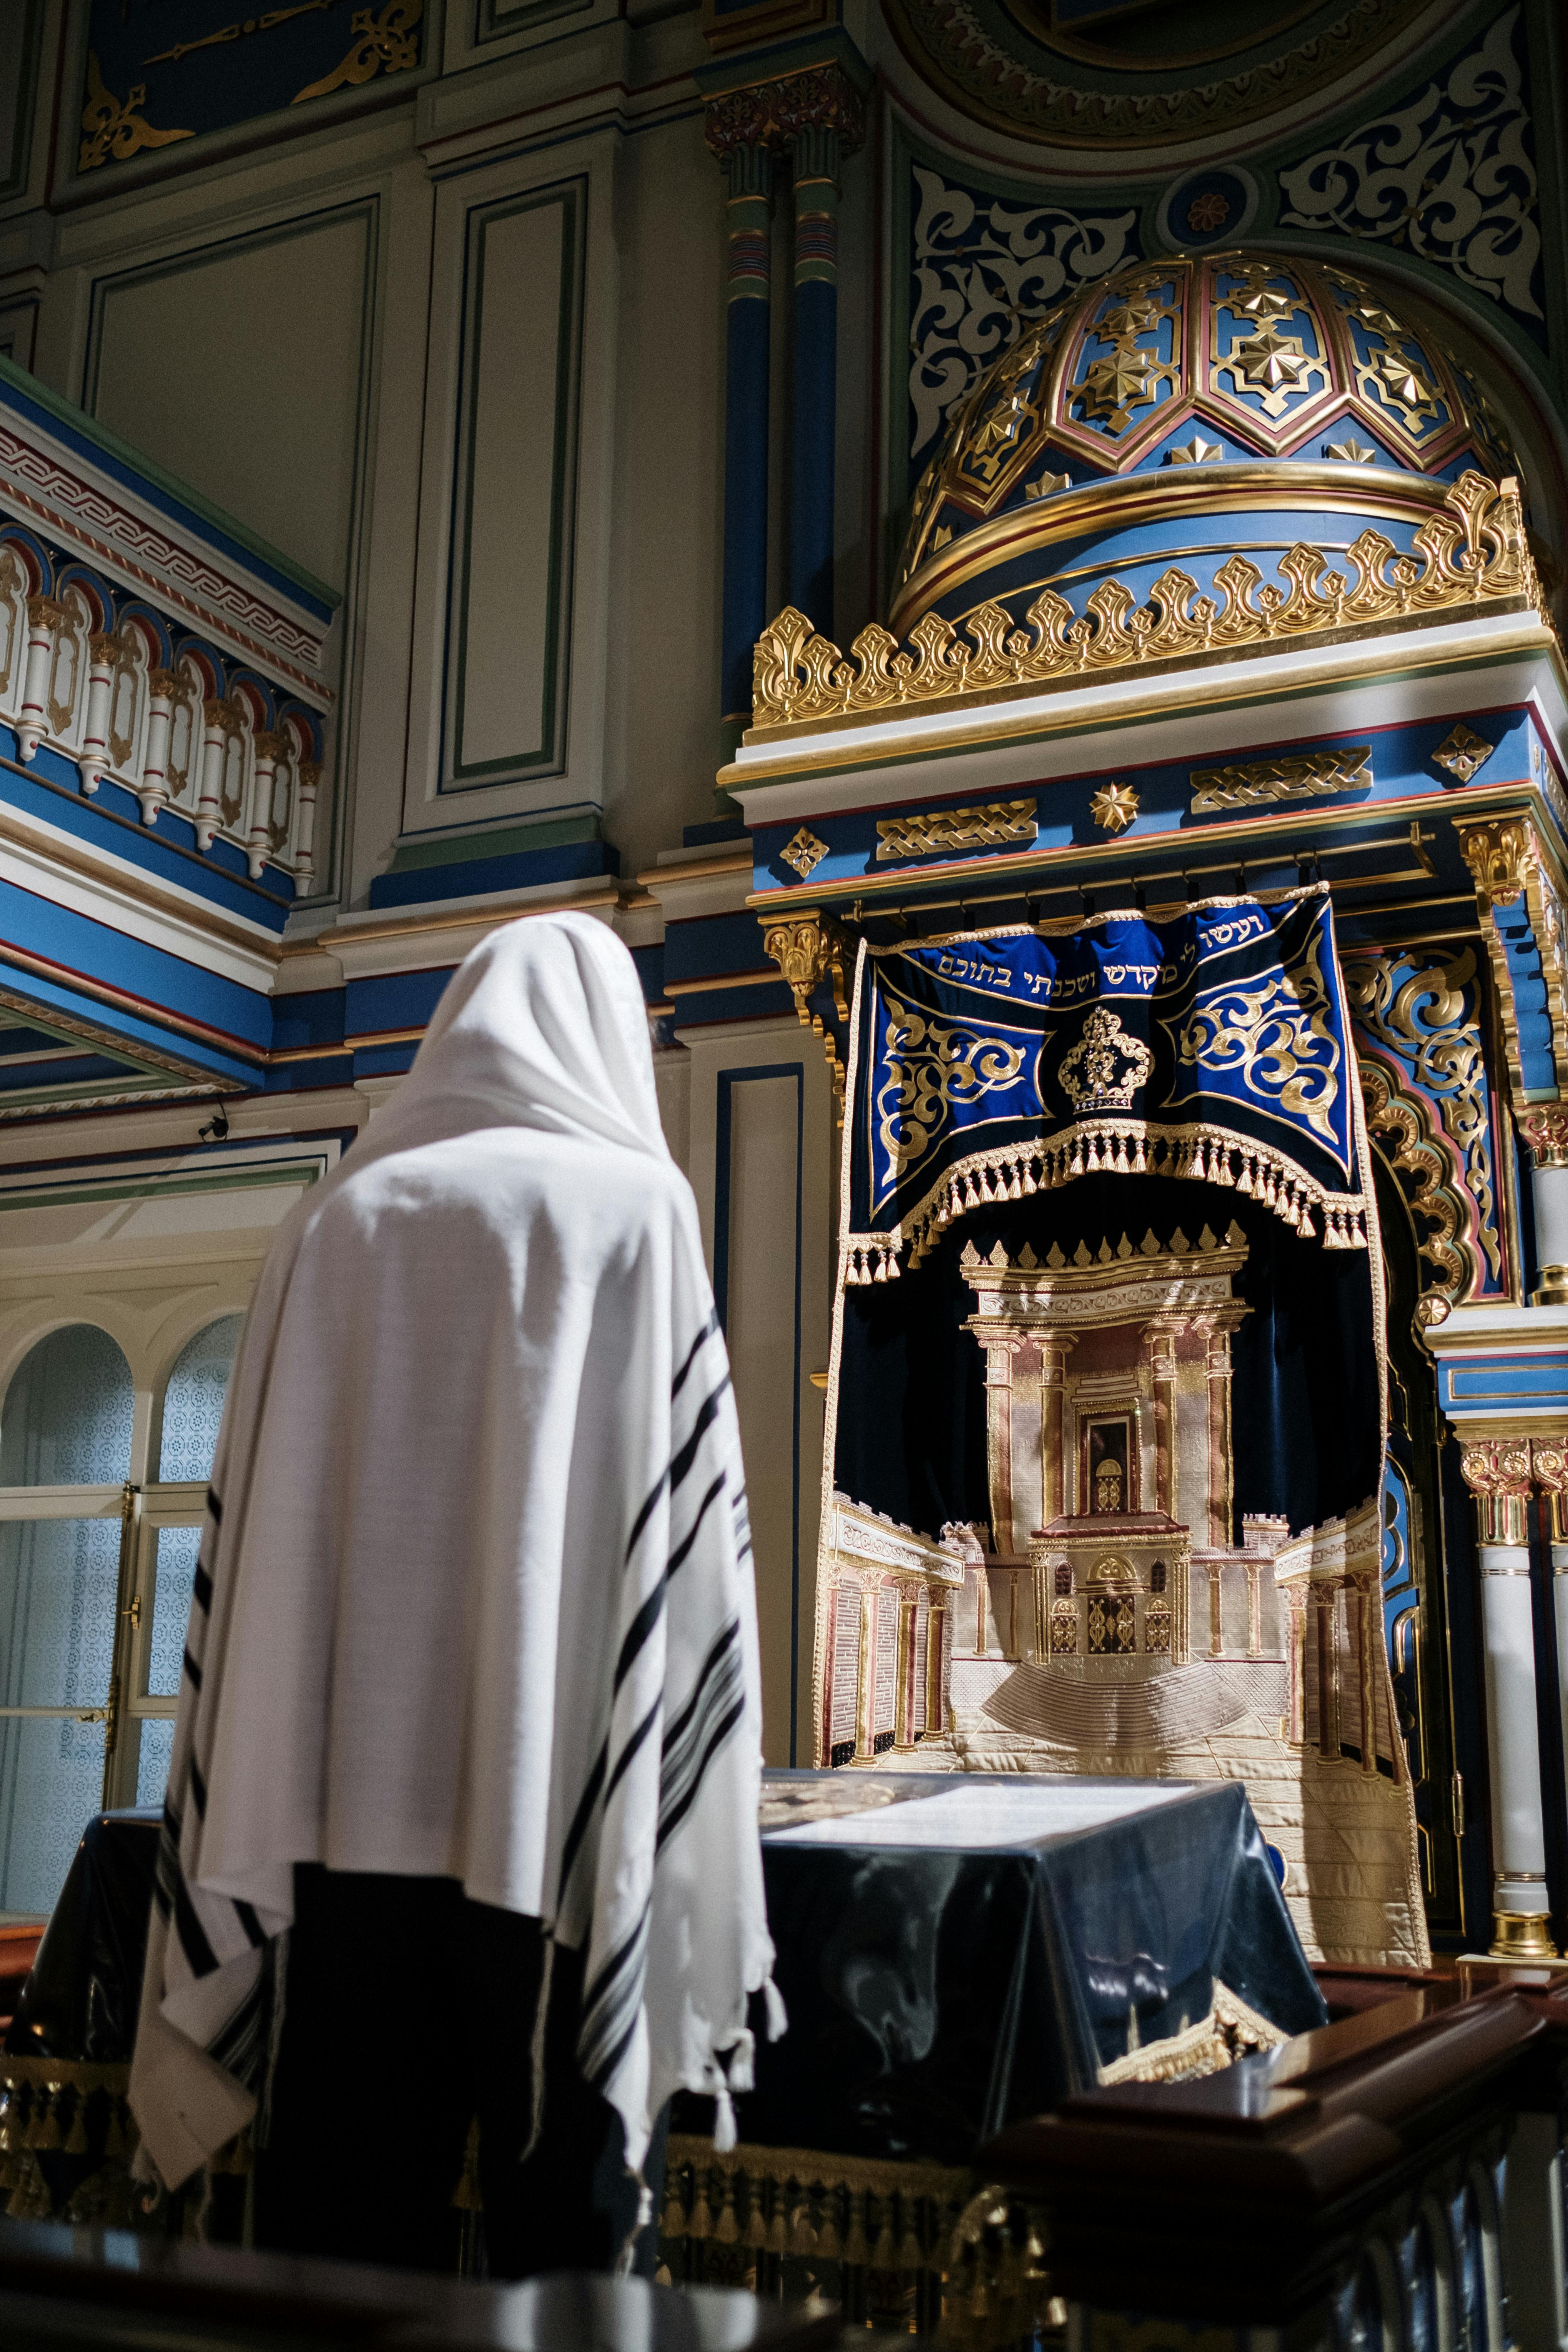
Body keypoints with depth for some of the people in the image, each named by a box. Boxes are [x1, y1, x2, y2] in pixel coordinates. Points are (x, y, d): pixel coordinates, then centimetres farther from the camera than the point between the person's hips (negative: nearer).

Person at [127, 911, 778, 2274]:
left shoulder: (341, 1216, 9)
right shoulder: (636, 1205, 1)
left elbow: (260, 1526, 6)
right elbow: (684, 1511, -6)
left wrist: (247, 1849, 10)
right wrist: (673, 1835, -3)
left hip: (347, 1796, 3)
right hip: (554, 1800, -3)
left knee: (343, 2210, 10)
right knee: (561, 2204, 6)